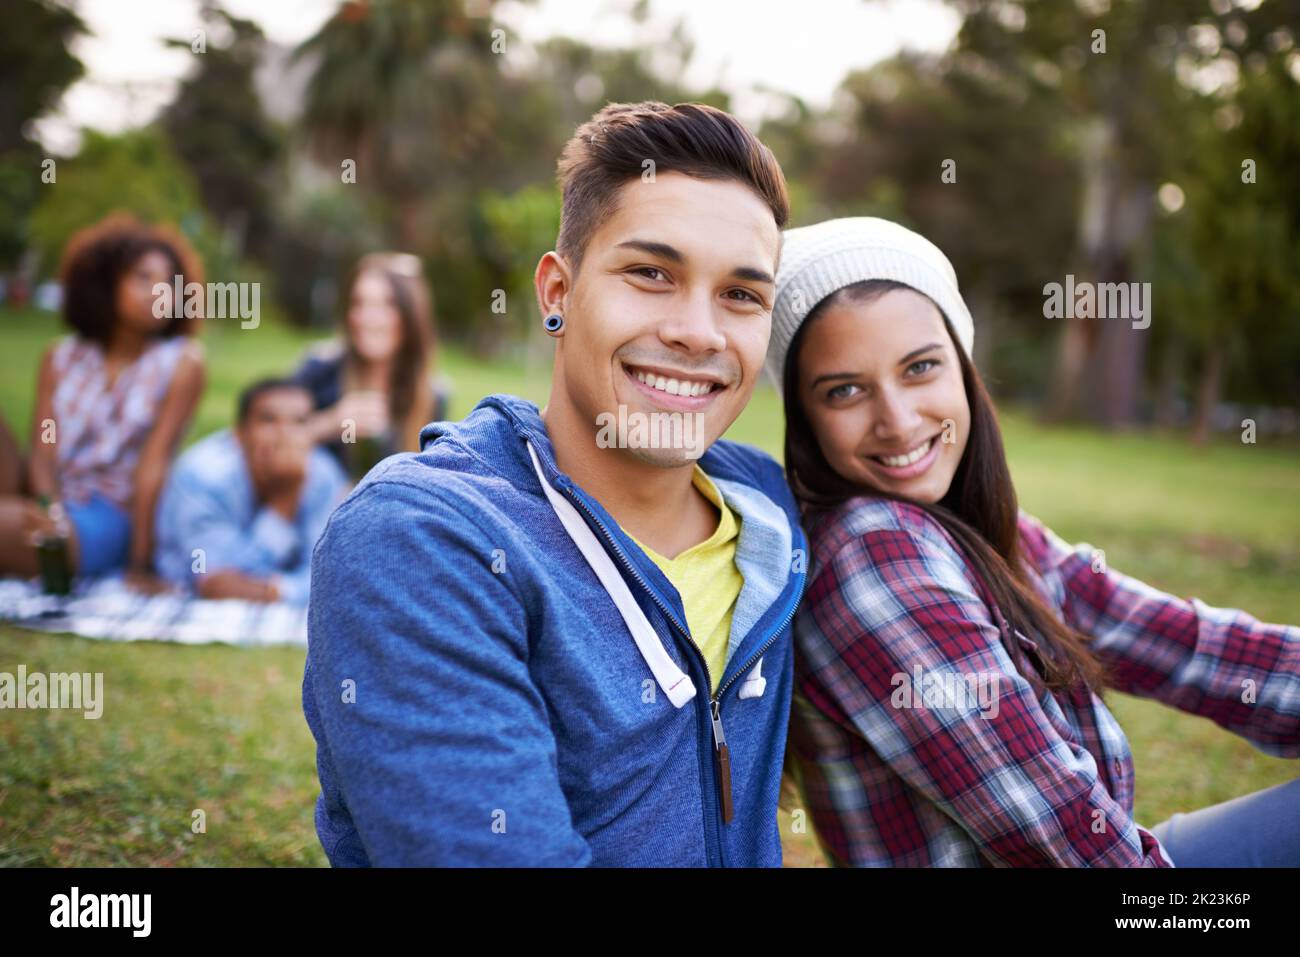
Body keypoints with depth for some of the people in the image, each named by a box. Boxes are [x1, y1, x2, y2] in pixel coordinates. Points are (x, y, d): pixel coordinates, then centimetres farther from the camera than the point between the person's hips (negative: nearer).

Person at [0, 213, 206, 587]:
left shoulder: (182, 361, -2)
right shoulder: (61, 357, 10)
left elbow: (154, 462, -10)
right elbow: (43, 452, 0)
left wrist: (140, 564, -14)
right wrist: (48, 509, -21)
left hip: (111, 518, -5)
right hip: (54, 506, 5)